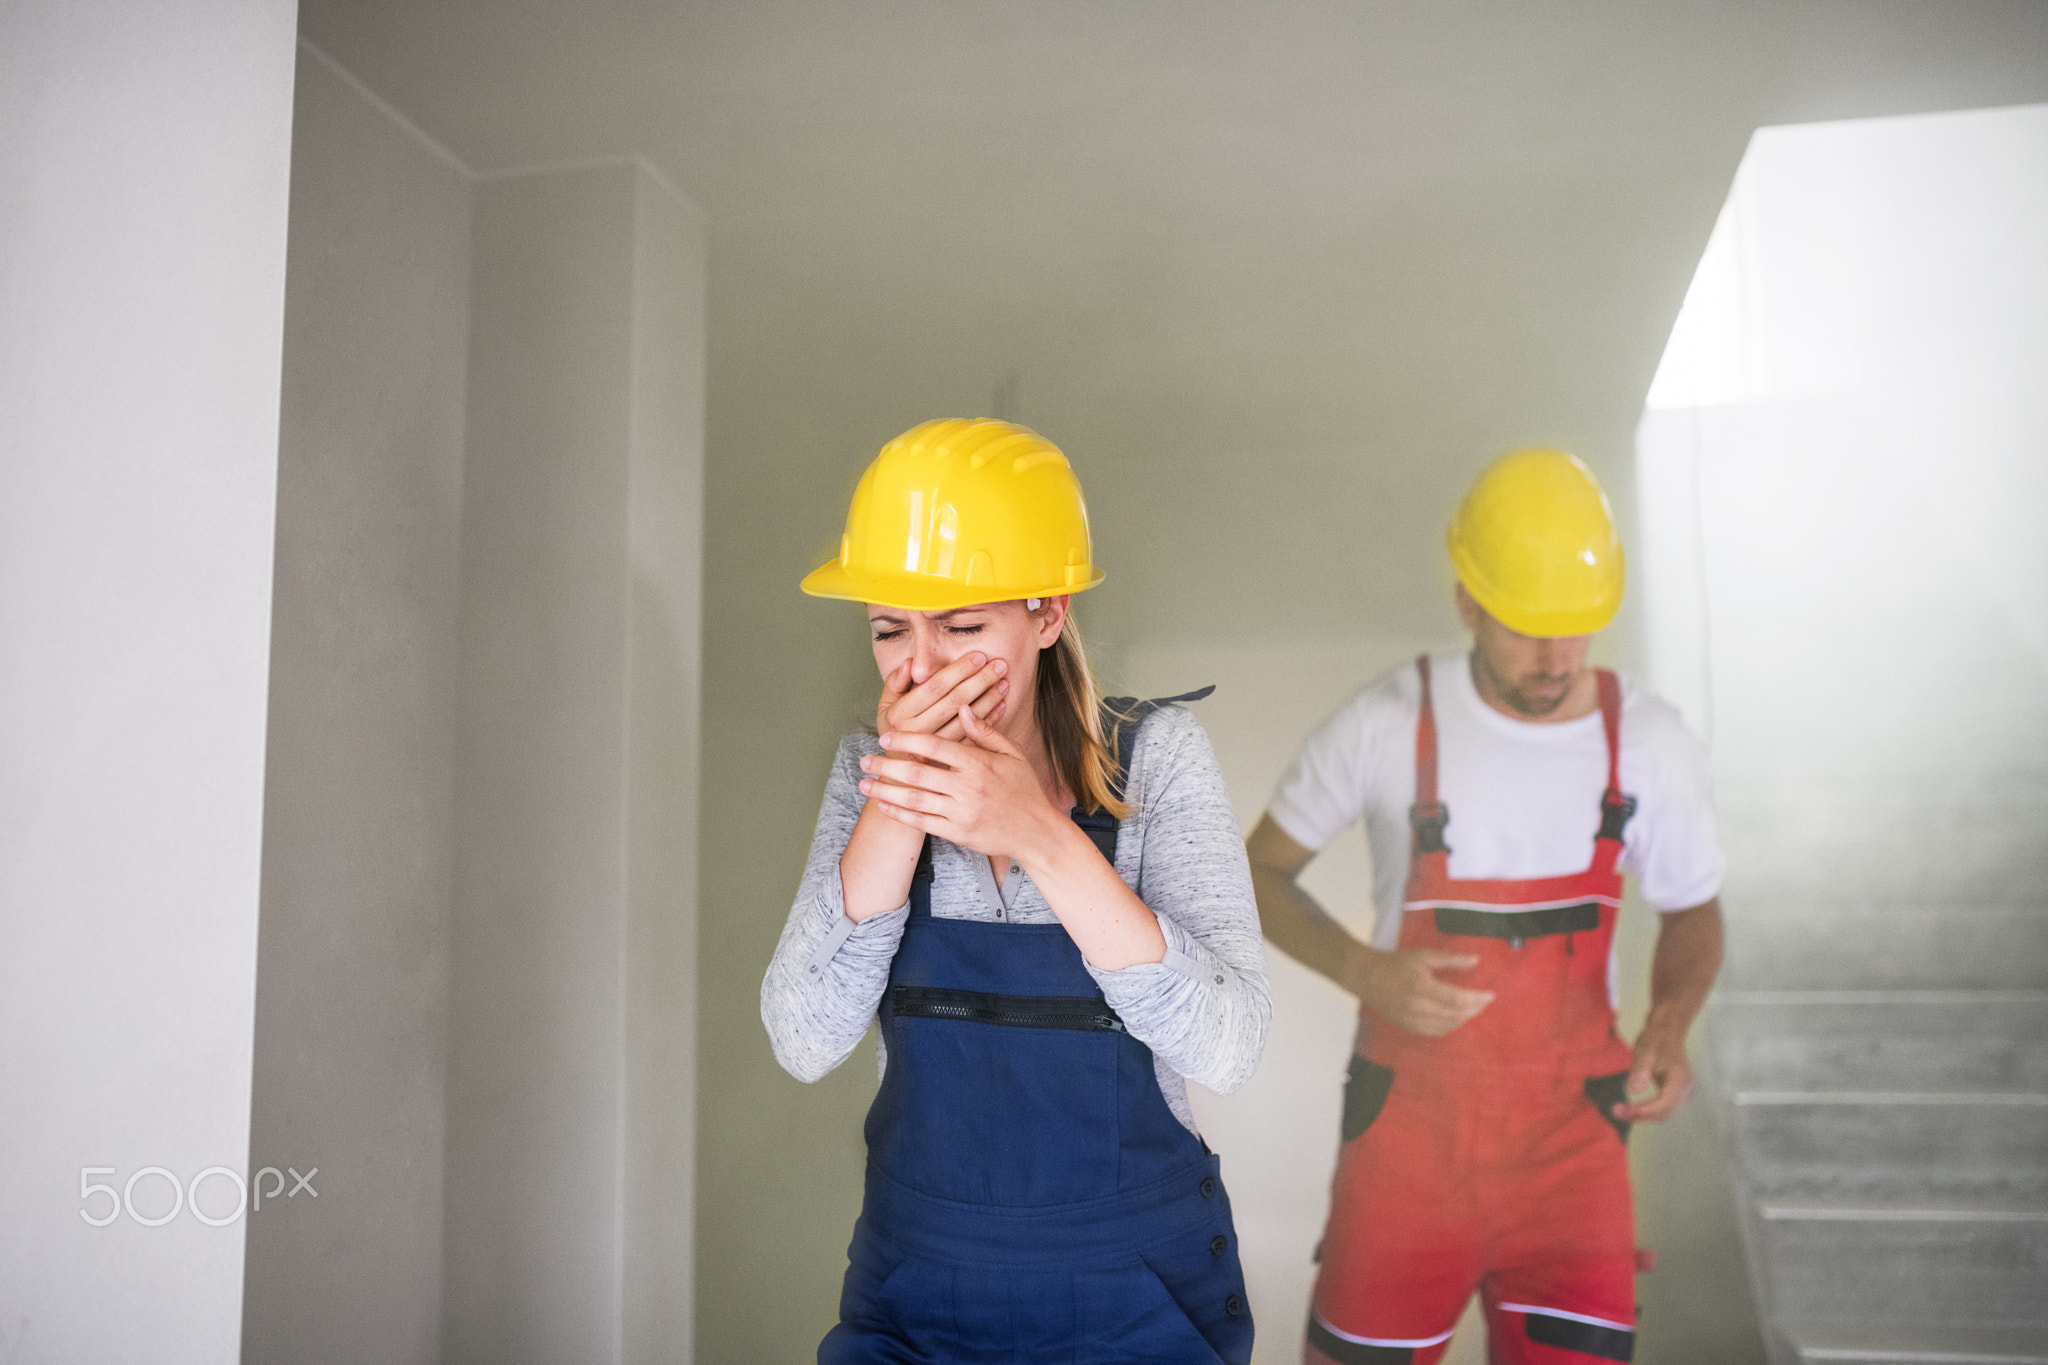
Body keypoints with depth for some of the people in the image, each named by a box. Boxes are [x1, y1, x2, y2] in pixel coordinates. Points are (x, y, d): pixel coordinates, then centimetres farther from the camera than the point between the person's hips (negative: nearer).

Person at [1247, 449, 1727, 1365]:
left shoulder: (1651, 744, -6)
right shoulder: (1386, 724, -12)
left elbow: (1692, 913, 11)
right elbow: (1262, 872, 0)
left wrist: (1670, 1025, -10)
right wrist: (1366, 974, -18)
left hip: (1568, 1133, 1)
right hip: (1411, 1120, -1)